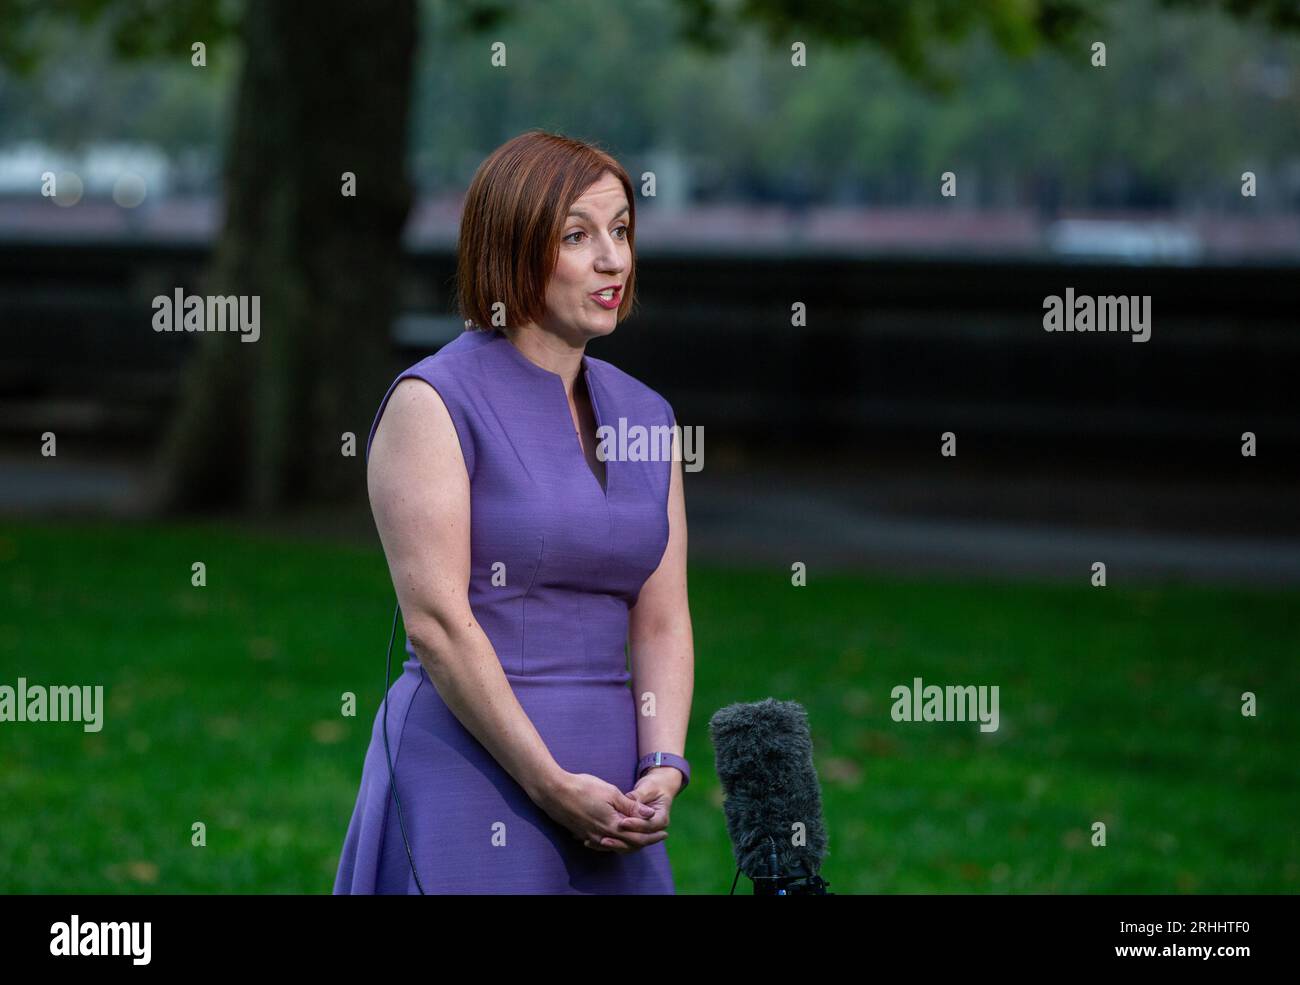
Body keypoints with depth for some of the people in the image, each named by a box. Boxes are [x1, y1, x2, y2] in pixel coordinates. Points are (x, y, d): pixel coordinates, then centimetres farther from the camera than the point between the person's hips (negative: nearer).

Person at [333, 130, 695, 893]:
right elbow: (436, 620, -12)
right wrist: (549, 783, -16)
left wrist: (661, 770, -7)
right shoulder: (433, 402, -5)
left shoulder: (647, 416, 14)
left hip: (611, 796, 5)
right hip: (473, 769, -5)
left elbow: (662, 622, 9)